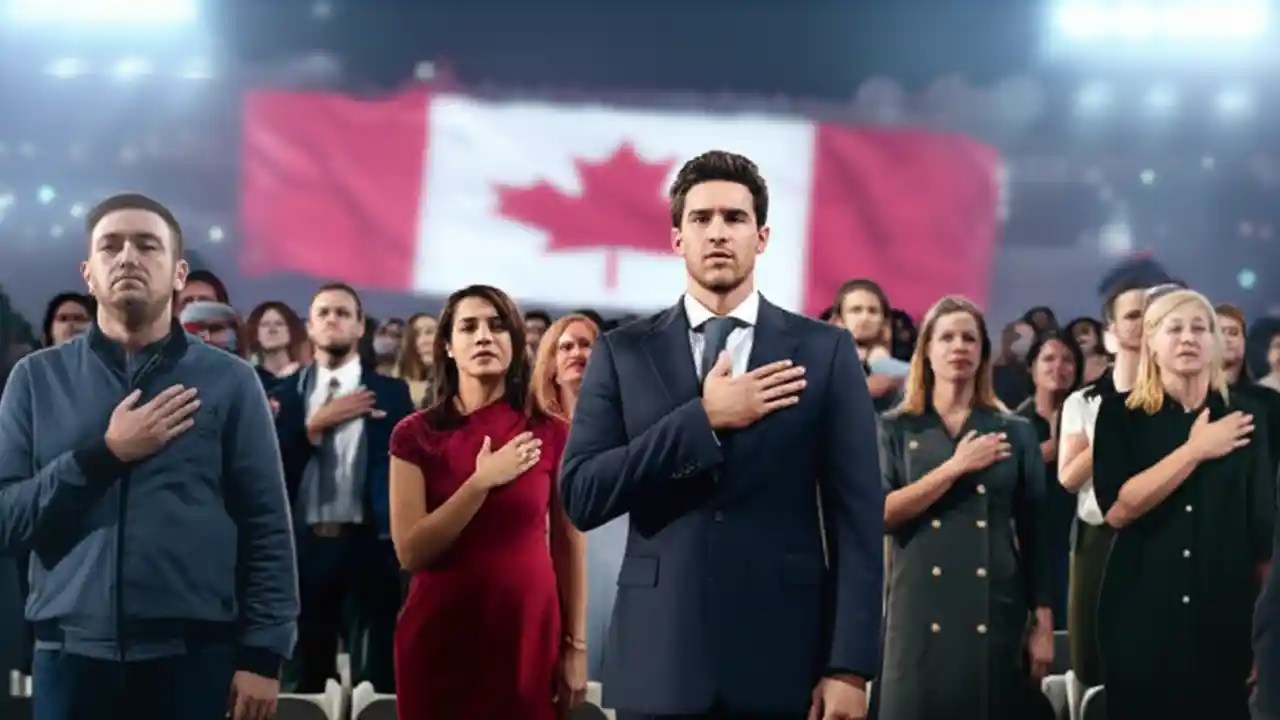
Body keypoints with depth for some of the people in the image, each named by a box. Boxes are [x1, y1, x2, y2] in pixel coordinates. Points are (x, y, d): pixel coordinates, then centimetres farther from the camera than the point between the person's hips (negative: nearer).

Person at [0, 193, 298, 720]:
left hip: (193, 656, -1)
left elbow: (266, 527, 1)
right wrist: (104, 454, -9)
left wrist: (262, 654, -5)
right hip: (72, 656, 1)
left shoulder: (229, 381, 4)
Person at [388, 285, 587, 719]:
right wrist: (482, 482, -16)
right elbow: (411, 552, -8)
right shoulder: (416, 435, -1)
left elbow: (569, 546, 3)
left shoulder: (550, 435, 1)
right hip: (440, 635, 0)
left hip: (527, 633, 0)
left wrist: (575, 646, 0)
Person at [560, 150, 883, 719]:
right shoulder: (622, 354, 6)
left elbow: (858, 516, 0)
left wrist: (849, 665, -7)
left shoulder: (824, 352, 4)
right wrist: (704, 419, -11)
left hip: (784, 662, 0)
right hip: (659, 662, 1)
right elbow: (581, 496, -5)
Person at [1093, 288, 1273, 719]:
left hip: (1227, 615, 1)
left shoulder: (1242, 416, 5)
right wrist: (1195, 450, -13)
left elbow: (1263, 522, 6)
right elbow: (1117, 508, -13)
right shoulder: (1120, 414, 0)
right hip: (1142, 616, -1)